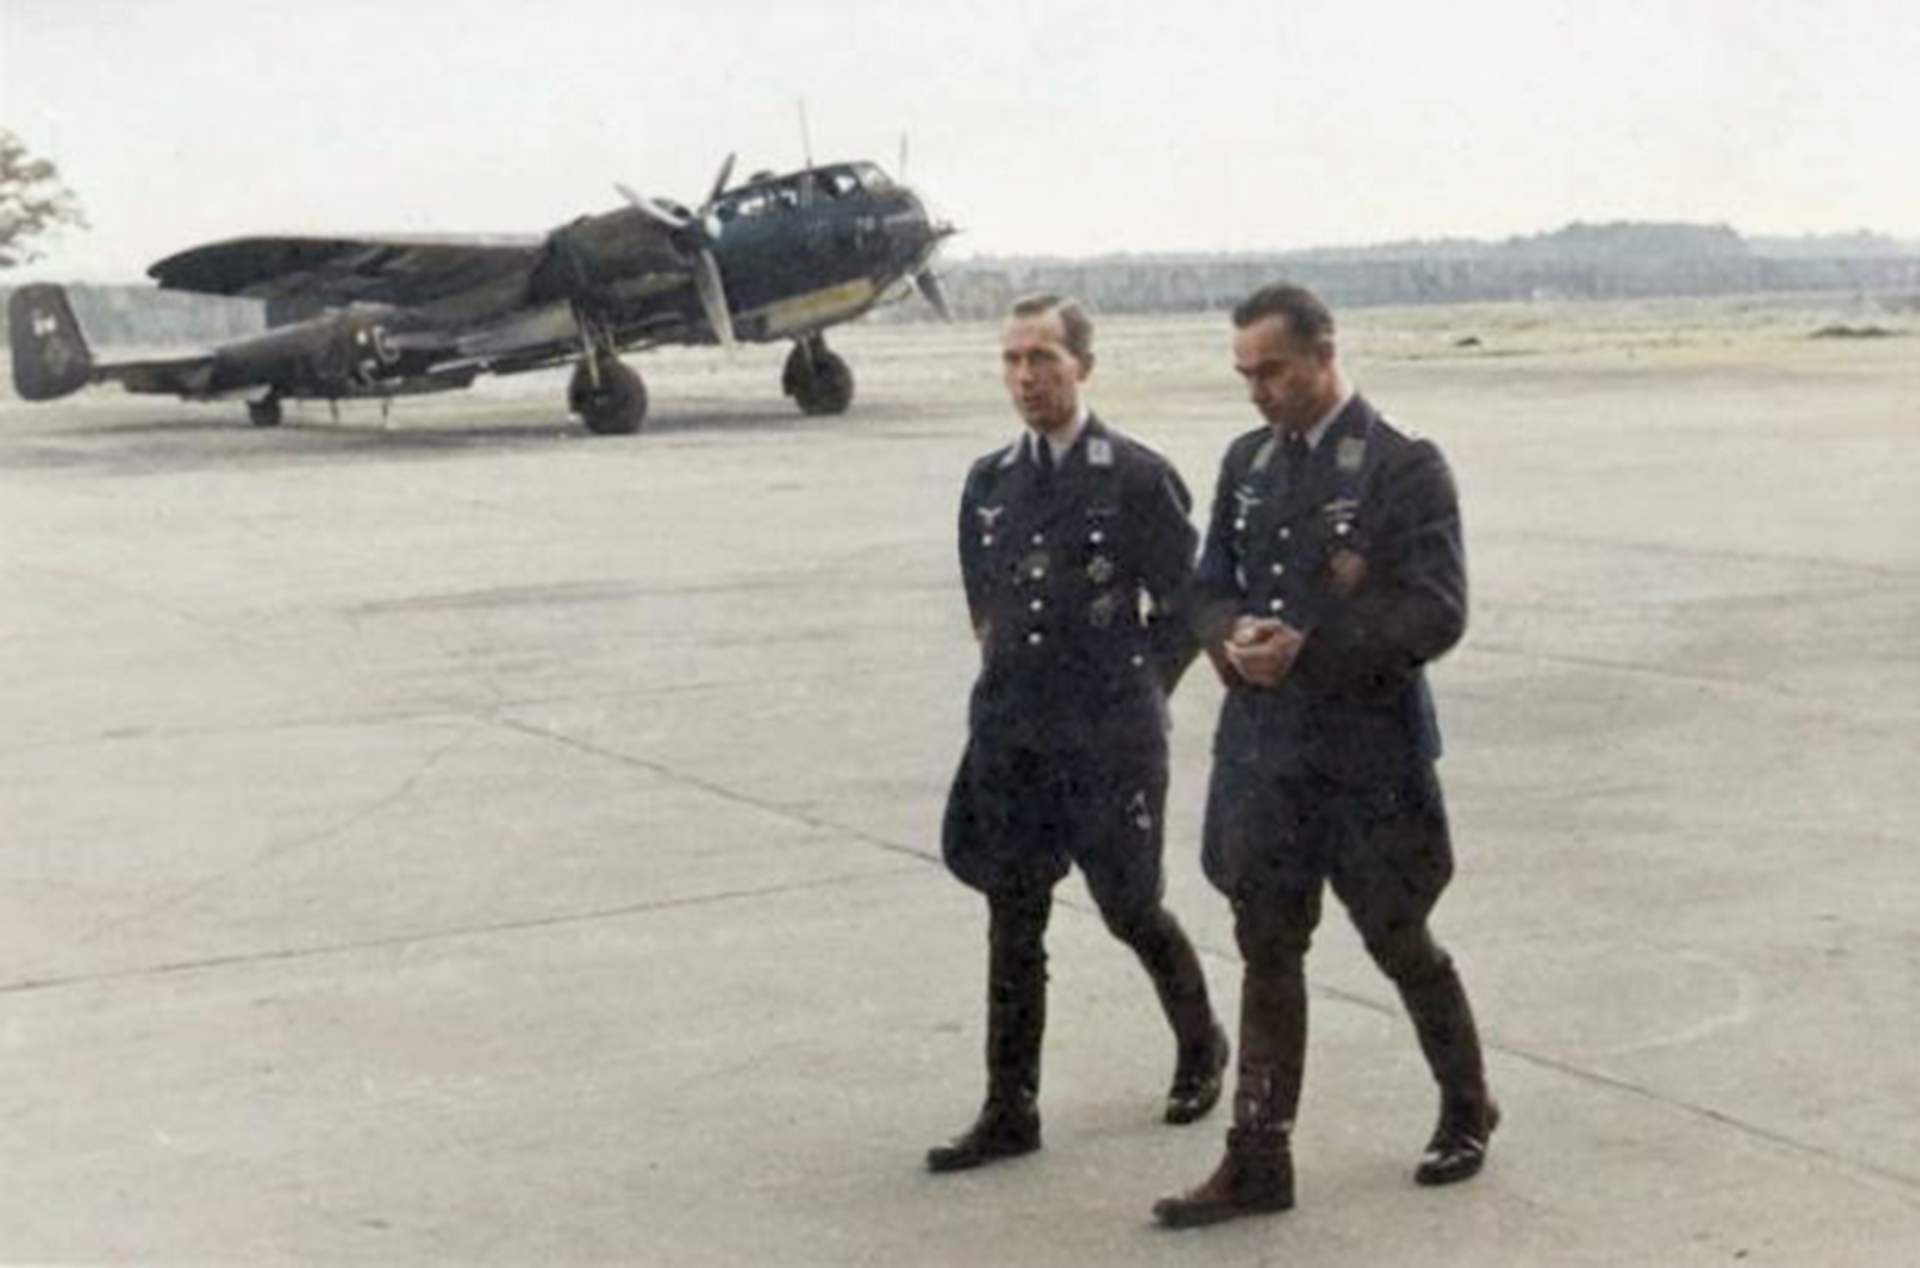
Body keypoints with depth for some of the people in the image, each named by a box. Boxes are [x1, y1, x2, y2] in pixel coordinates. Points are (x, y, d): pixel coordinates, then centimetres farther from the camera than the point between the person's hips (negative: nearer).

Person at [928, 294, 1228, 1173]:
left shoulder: (1138, 479, -8)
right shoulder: (989, 483, 7)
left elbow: (1184, 605, -2)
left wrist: (1135, 692, 0)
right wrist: (1011, 679, 13)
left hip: (1110, 739, -4)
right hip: (1010, 736, 5)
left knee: (1130, 908, 6)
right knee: (1012, 922, 6)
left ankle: (1201, 1047, 33)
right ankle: (1010, 1111, 12)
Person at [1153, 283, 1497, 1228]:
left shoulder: (1406, 469, -10)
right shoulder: (1246, 461, 8)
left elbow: (1437, 614, -16)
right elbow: (1211, 588, 13)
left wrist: (1312, 646, -21)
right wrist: (1234, 637, -10)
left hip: (1368, 755, -5)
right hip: (1262, 750, 5)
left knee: (1400, 943, 10)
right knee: (1266, 951, 7)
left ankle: (1467, 1111, 34)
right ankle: (1257, 1161, 14)